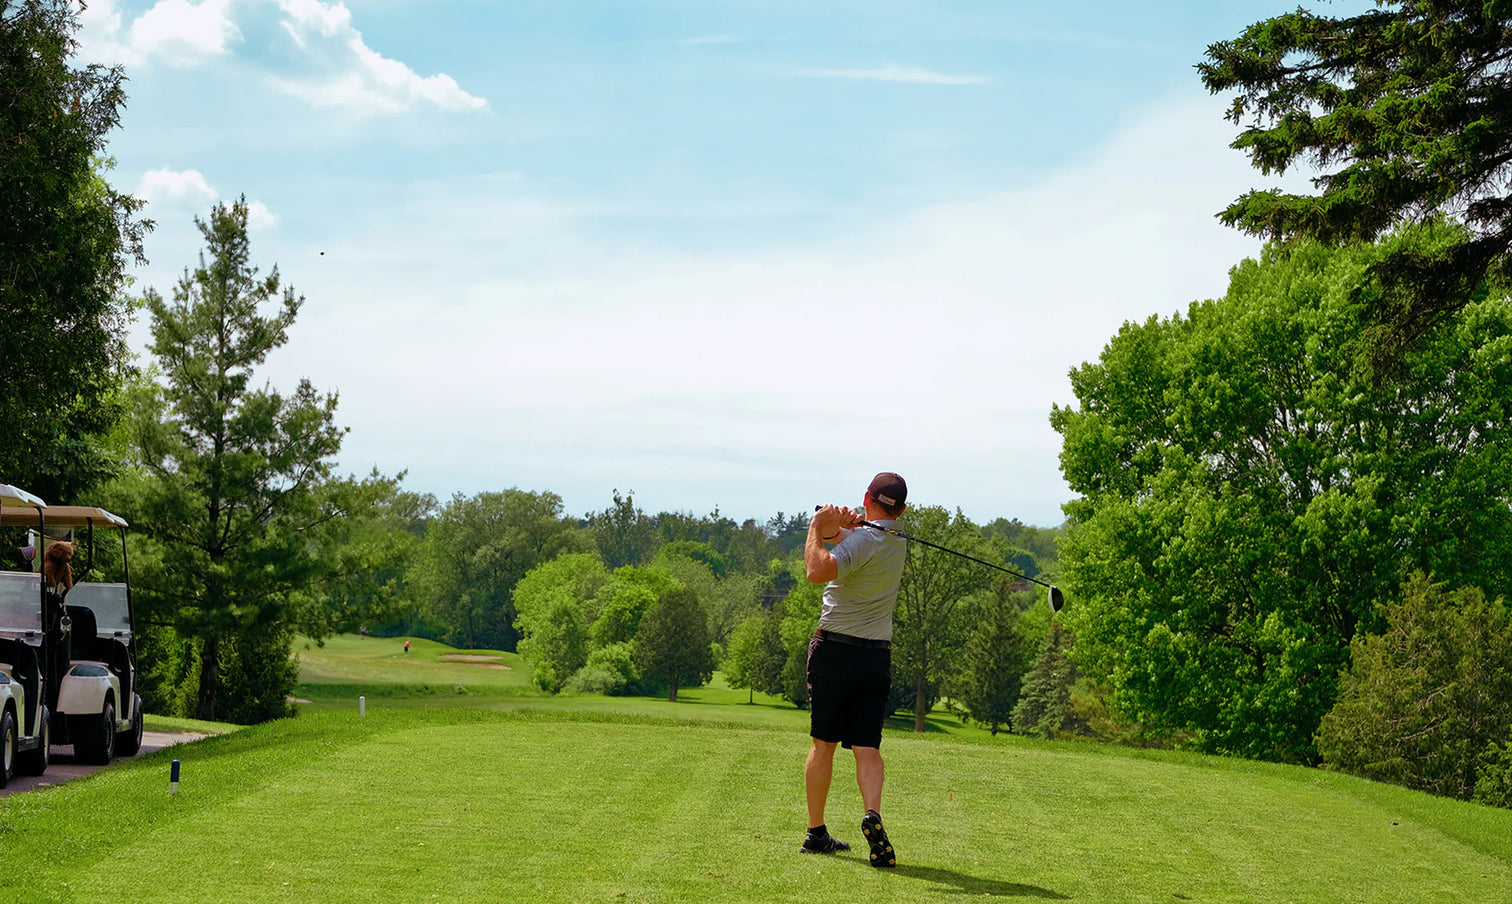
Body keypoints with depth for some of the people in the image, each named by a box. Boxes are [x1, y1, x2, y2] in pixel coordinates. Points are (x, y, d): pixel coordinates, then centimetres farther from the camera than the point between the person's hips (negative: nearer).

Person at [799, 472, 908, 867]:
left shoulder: (862, 540, -14)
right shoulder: (897, 542, 10)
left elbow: (818, 571, -29)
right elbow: (837, 535, 16)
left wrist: (818, 527, -17)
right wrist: (837, 525, -6)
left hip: (835, 651, -4)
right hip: (877, 655, 5)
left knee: (823, 744, 5)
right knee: (867, 747, 0)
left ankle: (816, 832, 10)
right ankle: (873, 813, -24)